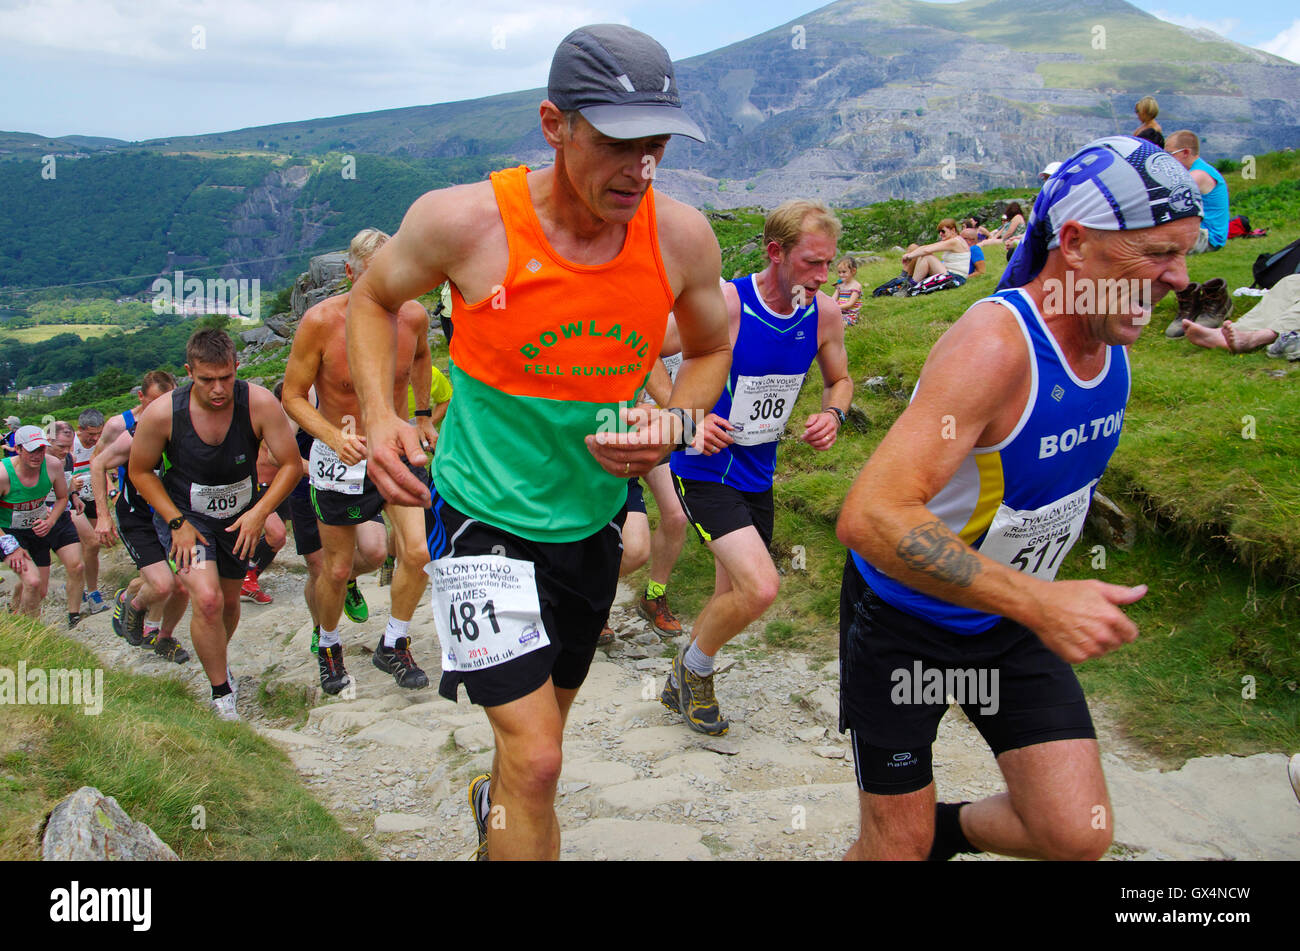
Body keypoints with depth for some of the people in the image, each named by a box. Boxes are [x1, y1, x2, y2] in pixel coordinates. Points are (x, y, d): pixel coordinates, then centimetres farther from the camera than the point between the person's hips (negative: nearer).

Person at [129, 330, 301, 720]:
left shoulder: (259, 403, -24)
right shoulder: (161, 414, -23)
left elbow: (291, 464, -15)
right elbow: (140, 471, -6)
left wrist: (259, 512, -26)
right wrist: (177, 523, -15)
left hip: (240, 518, 3)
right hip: (185, 515, -2)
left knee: (229, 599, 18)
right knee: (208, 599, -22)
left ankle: (217, 660, 50)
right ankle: (221, 692, -3)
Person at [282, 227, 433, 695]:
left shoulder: (413, 315, -12)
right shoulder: (321, 321, -21)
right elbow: (293, 396, -12)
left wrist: (423, 415, 14)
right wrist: (335, 437, -28)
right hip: (339, 458, -2)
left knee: (418, 552, -11)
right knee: (338, 569, 9)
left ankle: (393, 647, 14)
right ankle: (328, 647, 38)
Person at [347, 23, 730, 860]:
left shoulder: (682, 237, -12)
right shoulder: (466, 221, -20)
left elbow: (711, 349, 7)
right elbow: (373, 298, 0)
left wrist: (676, 423, -13)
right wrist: (379, 414, -15)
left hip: (593, 516, 5)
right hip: (486, 513, -4)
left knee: (542, 725, 25)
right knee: (538, 758, -11)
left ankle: (497, 801, 59)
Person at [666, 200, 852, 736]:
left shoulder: (825, 314, -4)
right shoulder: (724, 305, -22)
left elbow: (839, 379, 14)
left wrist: (832, 414, -9)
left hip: (757, 476, 7)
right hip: (706, 471, -7)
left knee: (736, 596, 18)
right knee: (760, 588, -22)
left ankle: (680, 687, 43)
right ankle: (696, 667, 9)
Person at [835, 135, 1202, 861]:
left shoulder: (1113, 339, -4)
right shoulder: (994, 344, -30)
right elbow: (871, 517, -41)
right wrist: (1040, 602, -42)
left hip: (1010, 617, 7)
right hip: (903, 618, -6)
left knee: (1080, 835, -1)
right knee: (899, 845, 5)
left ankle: (949, 831, 28)